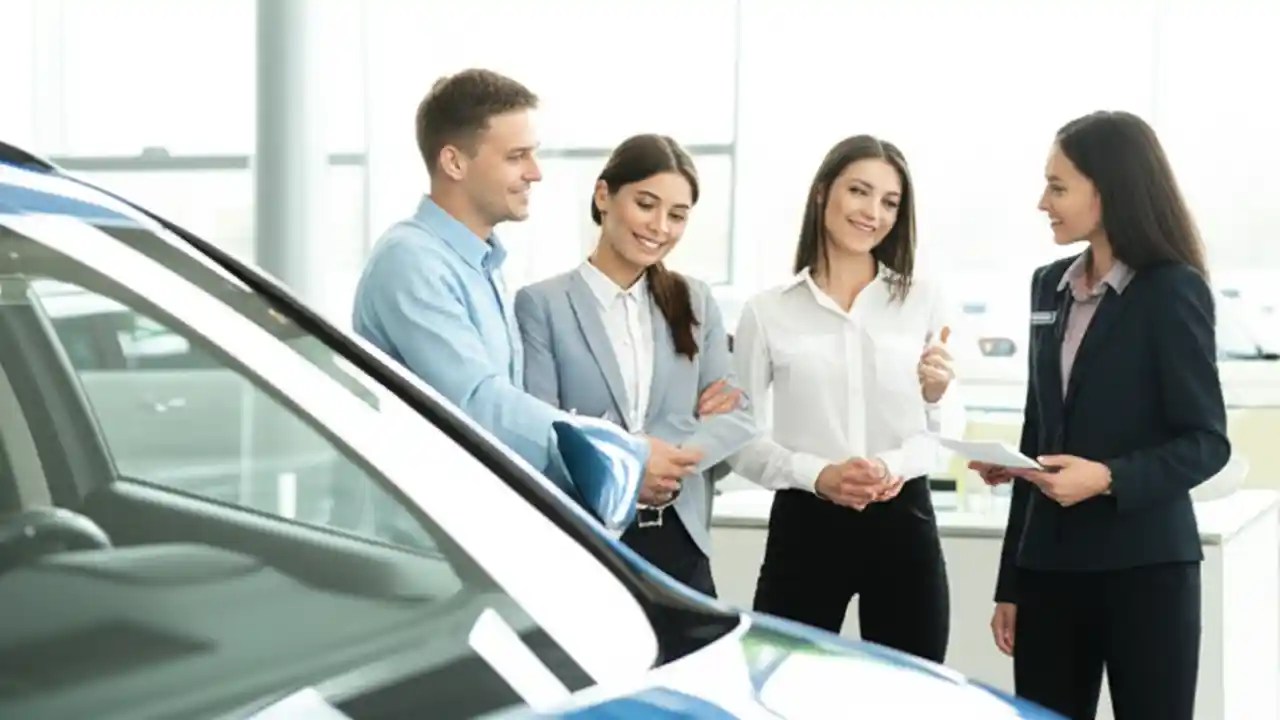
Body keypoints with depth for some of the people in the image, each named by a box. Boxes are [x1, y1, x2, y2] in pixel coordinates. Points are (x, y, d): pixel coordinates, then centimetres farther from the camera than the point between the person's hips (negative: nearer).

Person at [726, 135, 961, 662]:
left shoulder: (924, 301, 5)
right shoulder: (768, 311, 2)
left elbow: (949, 435, 6)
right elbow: (742, 439, 1)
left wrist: (935, 400, -17)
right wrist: (817, 475, -16)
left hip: (902, 523, 1)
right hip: (804, 525, -1)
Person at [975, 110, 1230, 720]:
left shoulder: (1173, 290, -7)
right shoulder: (1050, 286, 11)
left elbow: (1205, 442, -8)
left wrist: (1109, 478, -25)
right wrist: (1011, 582, 13)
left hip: (1144, 567, -5)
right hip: (1051, 565, 6)